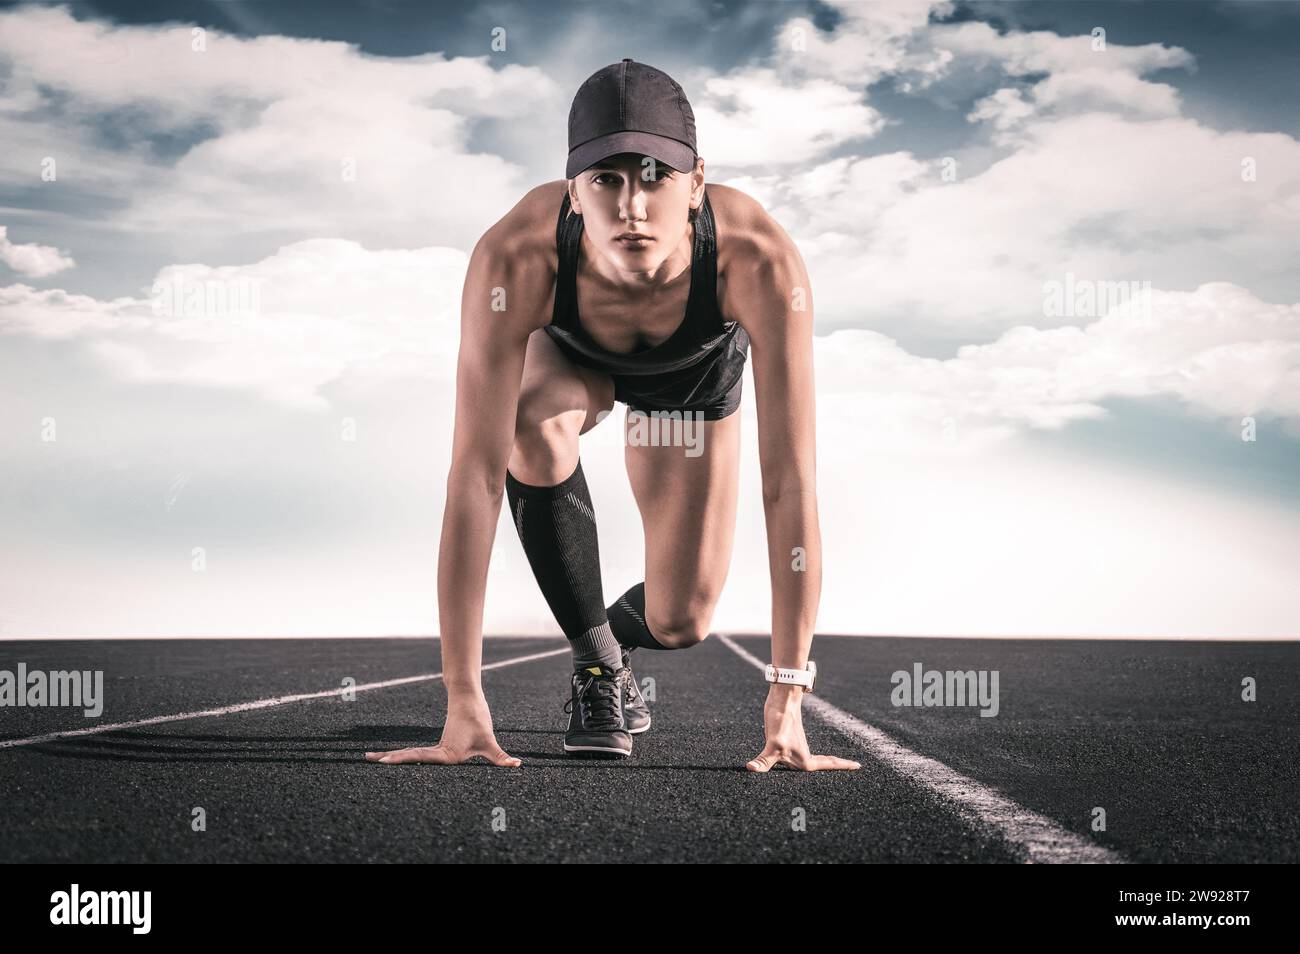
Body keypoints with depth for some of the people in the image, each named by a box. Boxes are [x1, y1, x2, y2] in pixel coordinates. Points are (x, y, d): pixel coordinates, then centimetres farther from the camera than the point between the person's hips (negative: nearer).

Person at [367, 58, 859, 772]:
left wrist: (787, 696, -44)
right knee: (536, 427, -37)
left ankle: (608, 636, 35)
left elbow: (791, 483, -42)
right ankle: (596, 659, -13)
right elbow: (475, 477, -44)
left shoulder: (761, 262, -44)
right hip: (568, 352, 0)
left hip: (694, 370, 1)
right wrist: (463, 700, -45)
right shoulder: (514, 258, -44)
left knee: (680, 622, -4)